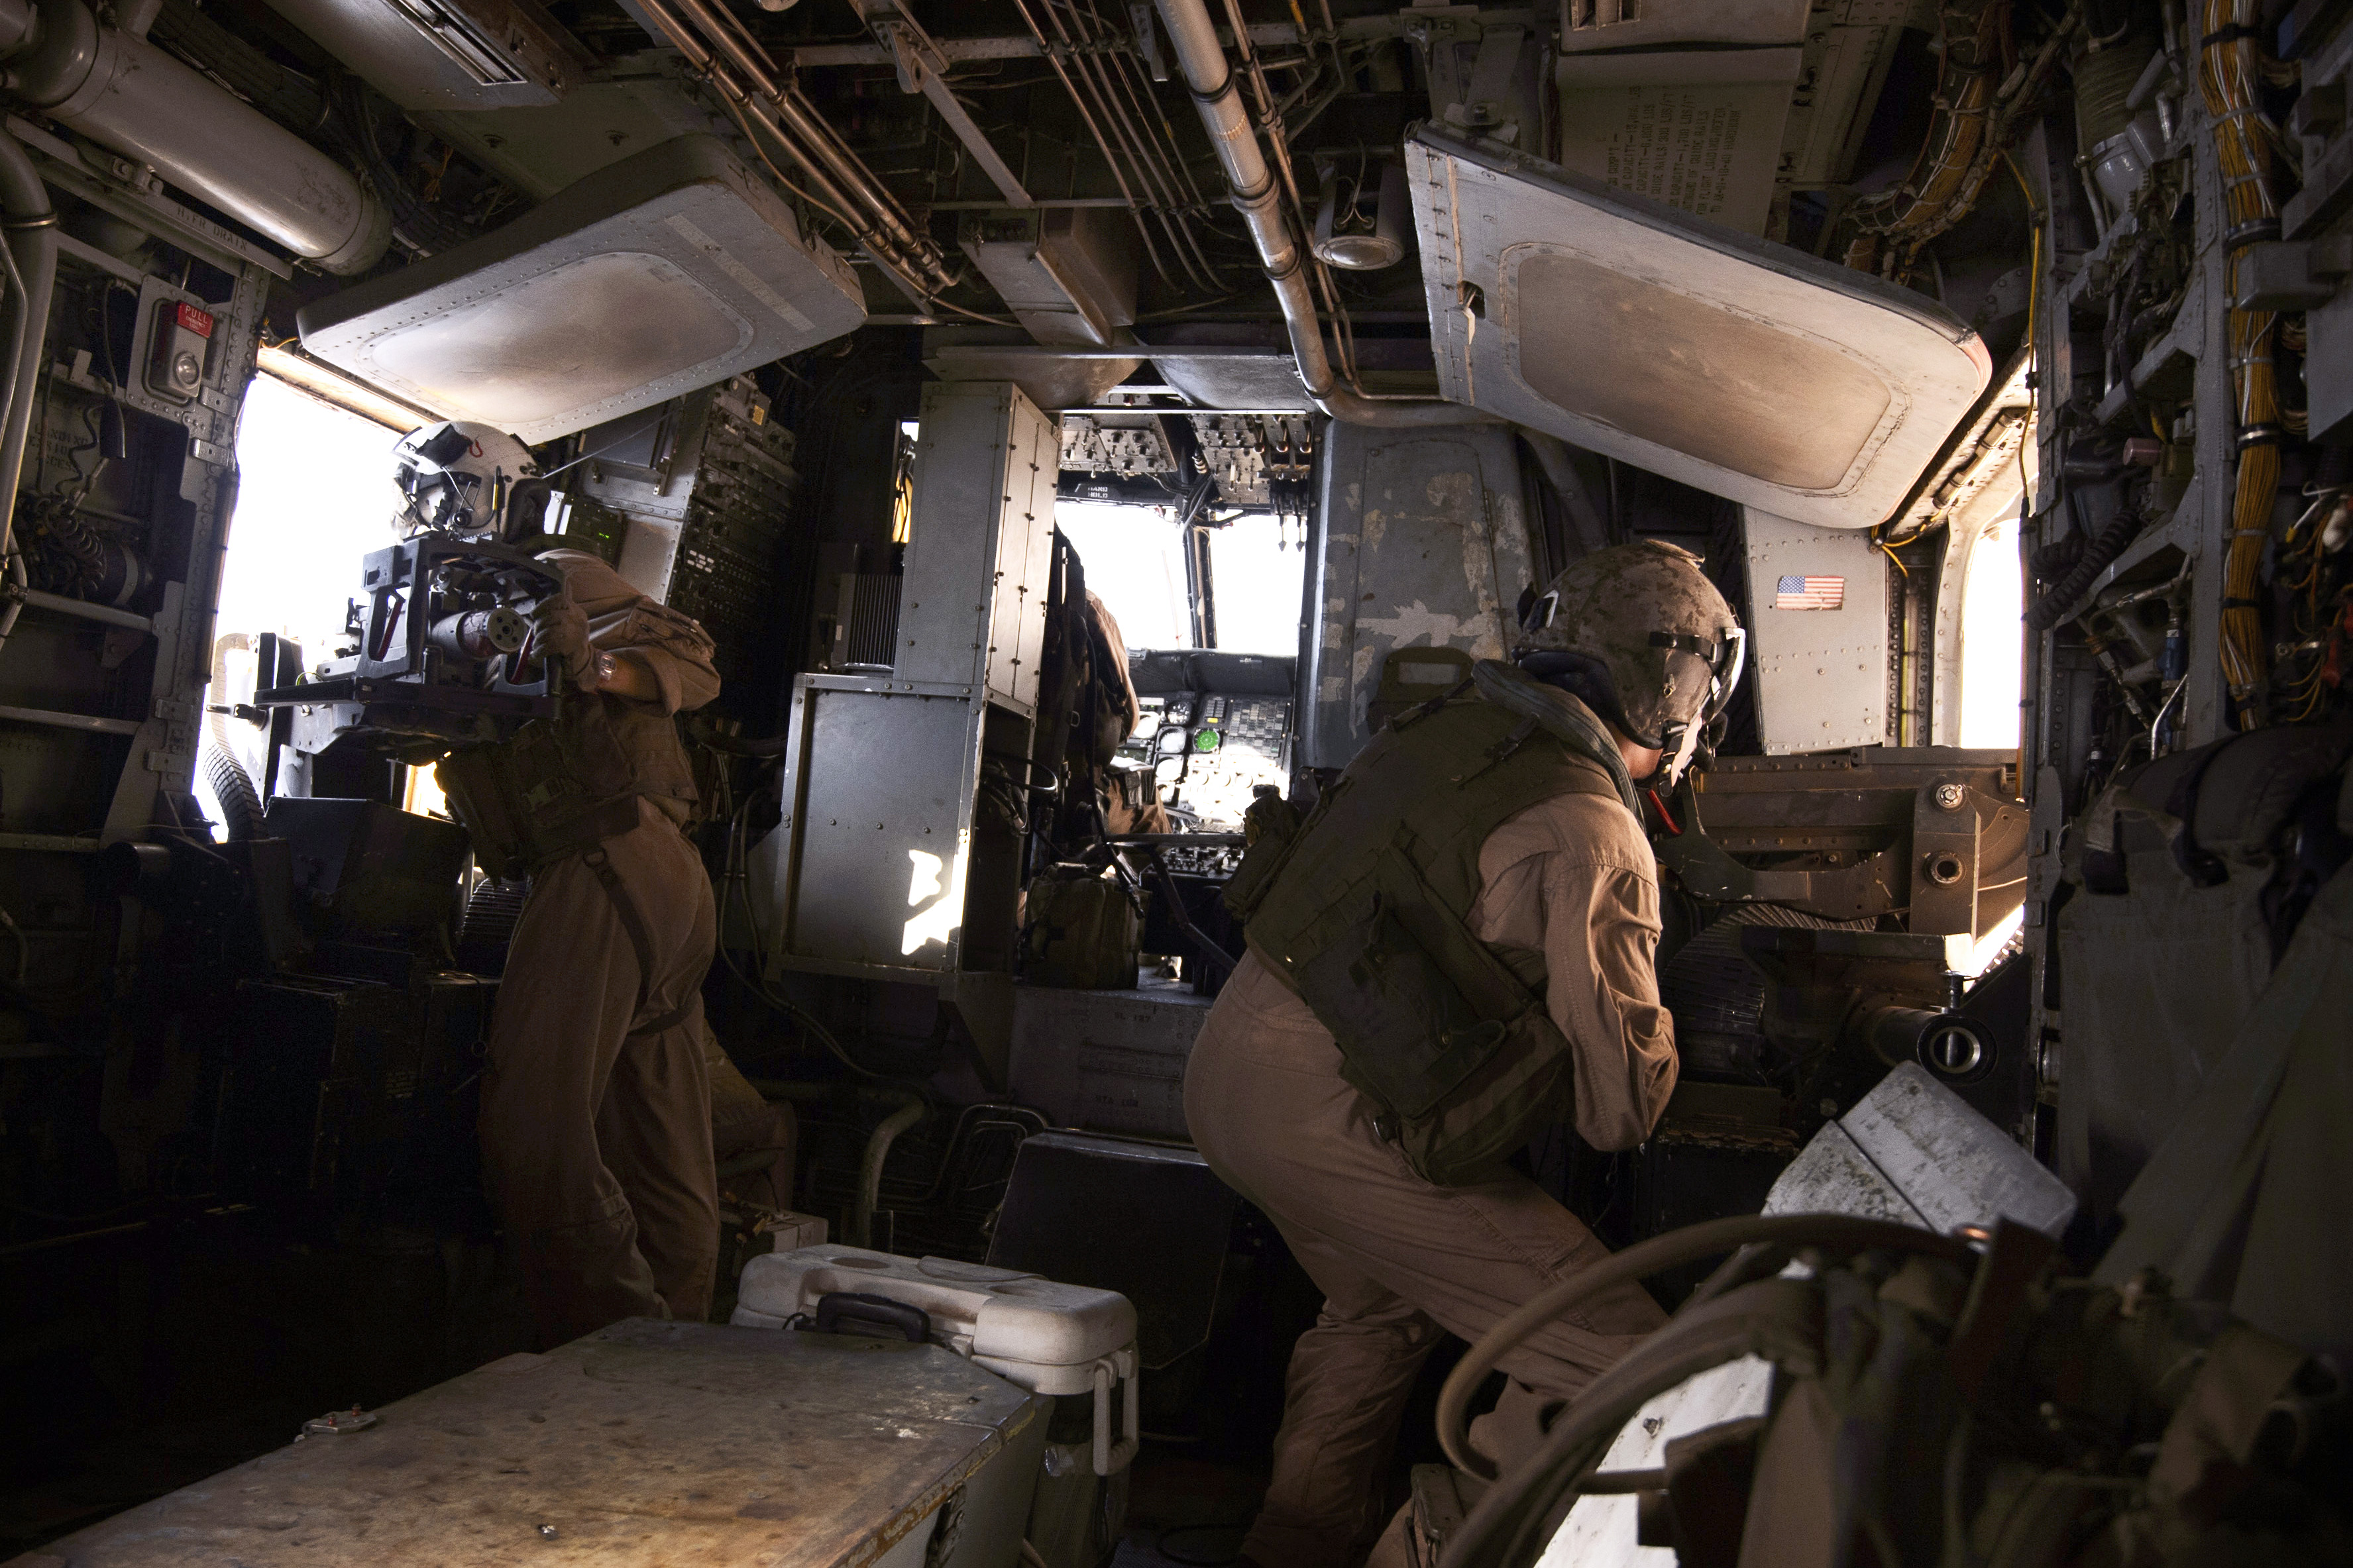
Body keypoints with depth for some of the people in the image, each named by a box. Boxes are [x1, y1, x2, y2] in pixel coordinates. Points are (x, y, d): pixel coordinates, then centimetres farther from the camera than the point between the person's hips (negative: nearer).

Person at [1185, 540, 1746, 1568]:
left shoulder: (1451, 719, 7)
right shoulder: (1594, 837, -15)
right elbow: (1618, 1114, -9)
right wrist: (1654, 1025, 11)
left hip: (1226, 1064, 9)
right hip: (1337, 1124, -9)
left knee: (1382, 1307, 33)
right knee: (1619, 1367, -2)